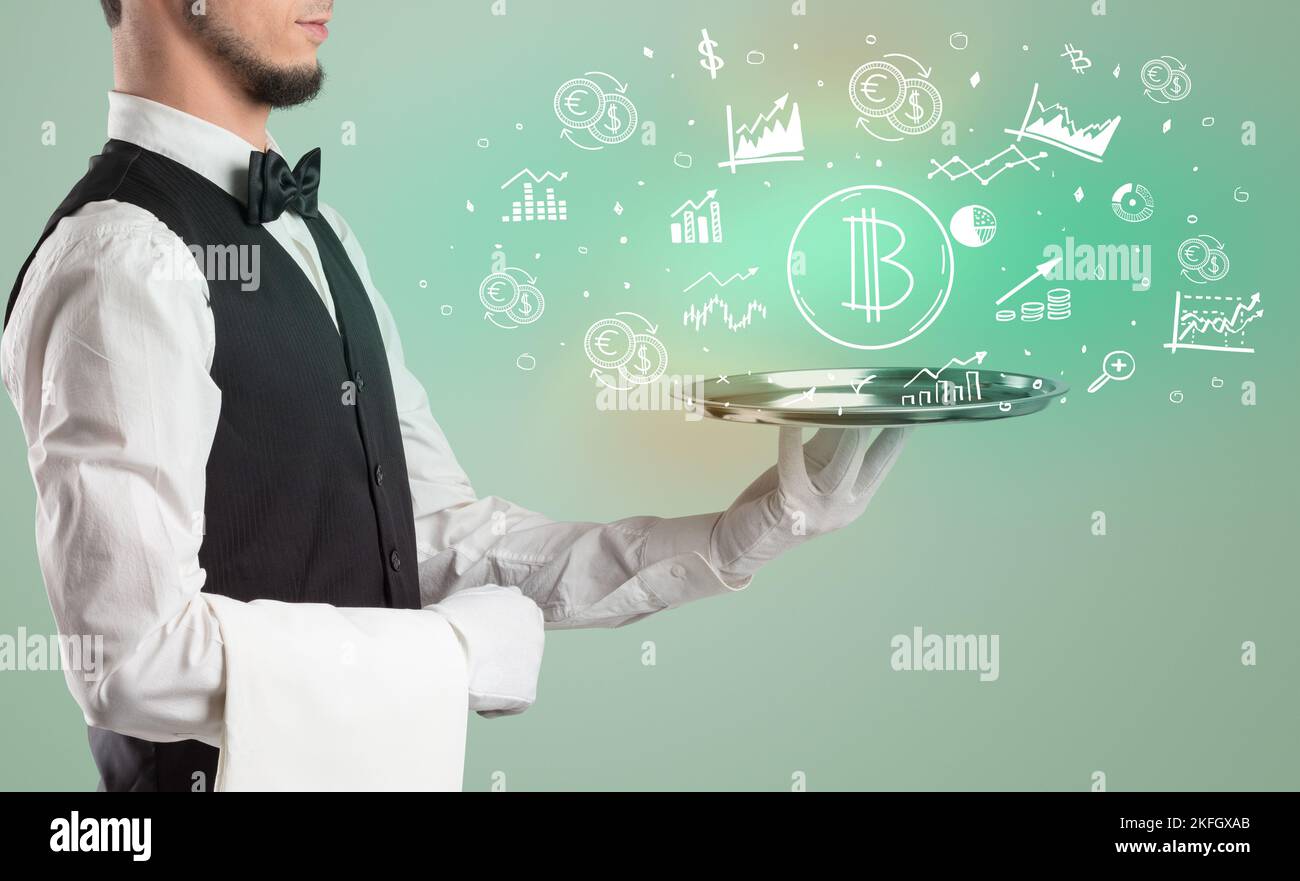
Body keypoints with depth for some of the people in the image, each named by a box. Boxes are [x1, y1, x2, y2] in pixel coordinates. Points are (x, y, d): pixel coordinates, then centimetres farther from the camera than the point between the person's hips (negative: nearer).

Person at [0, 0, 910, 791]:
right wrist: (466, 651, -15)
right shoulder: (123, 258, -19)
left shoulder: (310, 230, 7)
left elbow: (445, 544, 4)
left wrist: (760, 524, -3)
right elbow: (138, 654, -25)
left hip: (375, 754, 8)